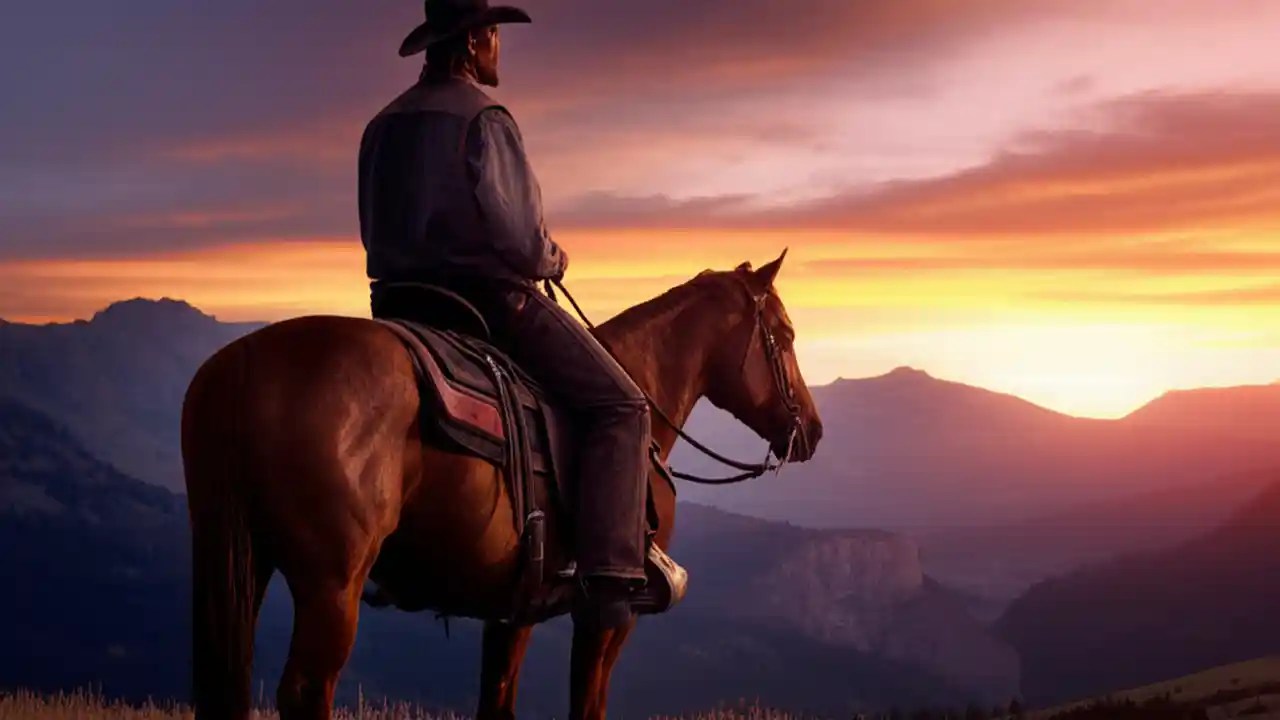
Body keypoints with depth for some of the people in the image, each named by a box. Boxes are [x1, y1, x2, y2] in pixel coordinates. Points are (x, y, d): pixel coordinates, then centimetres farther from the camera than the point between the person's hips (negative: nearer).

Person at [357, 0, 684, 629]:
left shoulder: (383, 126, 14)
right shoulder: (483, 118, -11)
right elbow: (519, 239, -17)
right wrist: (554, 261, 4)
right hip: (490, 296, -8)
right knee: (621, 406, -5)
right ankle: (610, 571, -20)